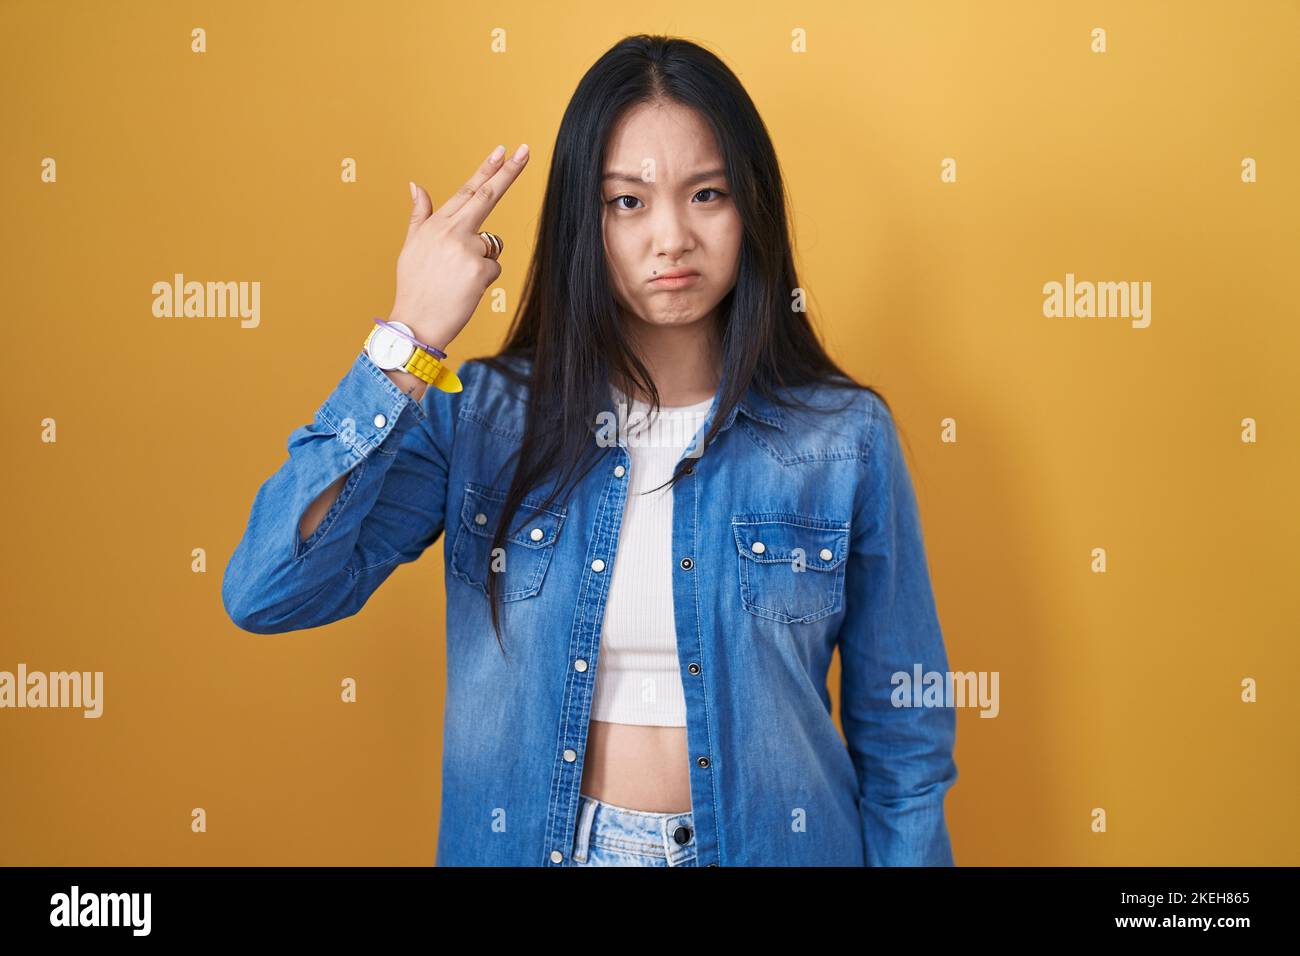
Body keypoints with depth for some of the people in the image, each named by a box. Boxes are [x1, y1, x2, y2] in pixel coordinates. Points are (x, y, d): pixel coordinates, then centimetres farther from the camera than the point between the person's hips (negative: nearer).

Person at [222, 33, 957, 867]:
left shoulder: (844, 436, -11)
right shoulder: (479, 415, -9)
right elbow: (266, 593, -21)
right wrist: (410, 343, -25)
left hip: (767, 840, 0)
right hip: (526, 841, 1)